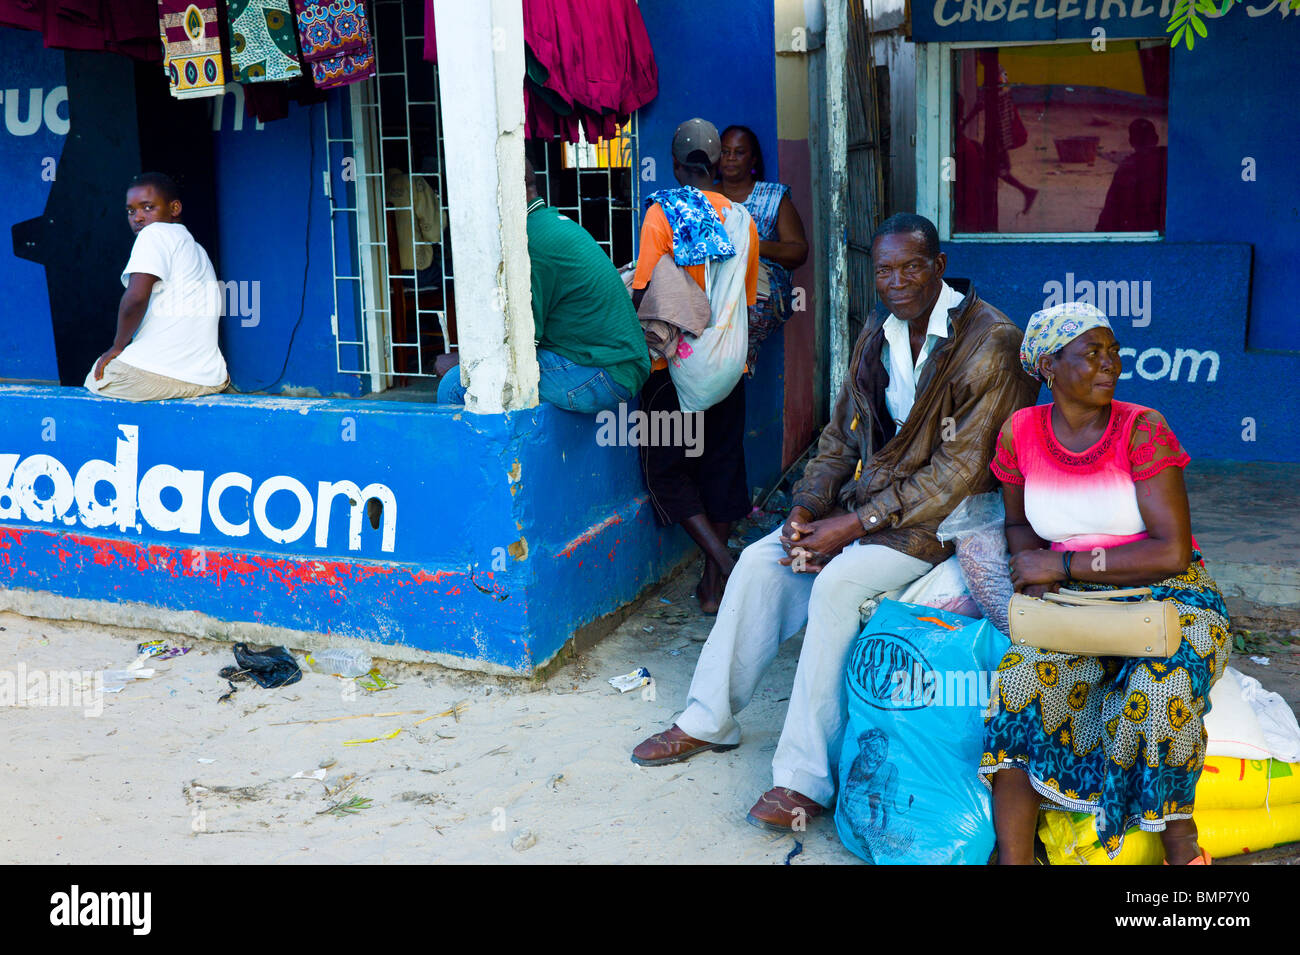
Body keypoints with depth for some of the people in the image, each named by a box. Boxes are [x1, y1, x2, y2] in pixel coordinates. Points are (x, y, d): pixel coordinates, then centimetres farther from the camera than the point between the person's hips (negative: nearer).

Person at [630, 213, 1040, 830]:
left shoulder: (990, 342, -16)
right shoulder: (877, 342, 9)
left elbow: (960, 471, -20)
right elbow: (841, 439, 13)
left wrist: (857, 524, -21)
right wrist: (807, 507, -8)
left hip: (947, 516, -7)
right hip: (871, 496, 7)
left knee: (839, 583, -29)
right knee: (761, 561, -7)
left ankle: (805, 777, -21)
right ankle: (708, 721, 7)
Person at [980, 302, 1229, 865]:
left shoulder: (1142, 431, -11)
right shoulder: (1020, 433, 0)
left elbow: (1171, 552, -17)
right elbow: (1018, 523, 17)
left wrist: (1061, 565, -17)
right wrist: (1033, 575, -6)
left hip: (1165, 595, -3)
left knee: (1156, 692, -33)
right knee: (1025, 674, -29)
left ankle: (1180, 843, -7)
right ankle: (1013, 856, -28)